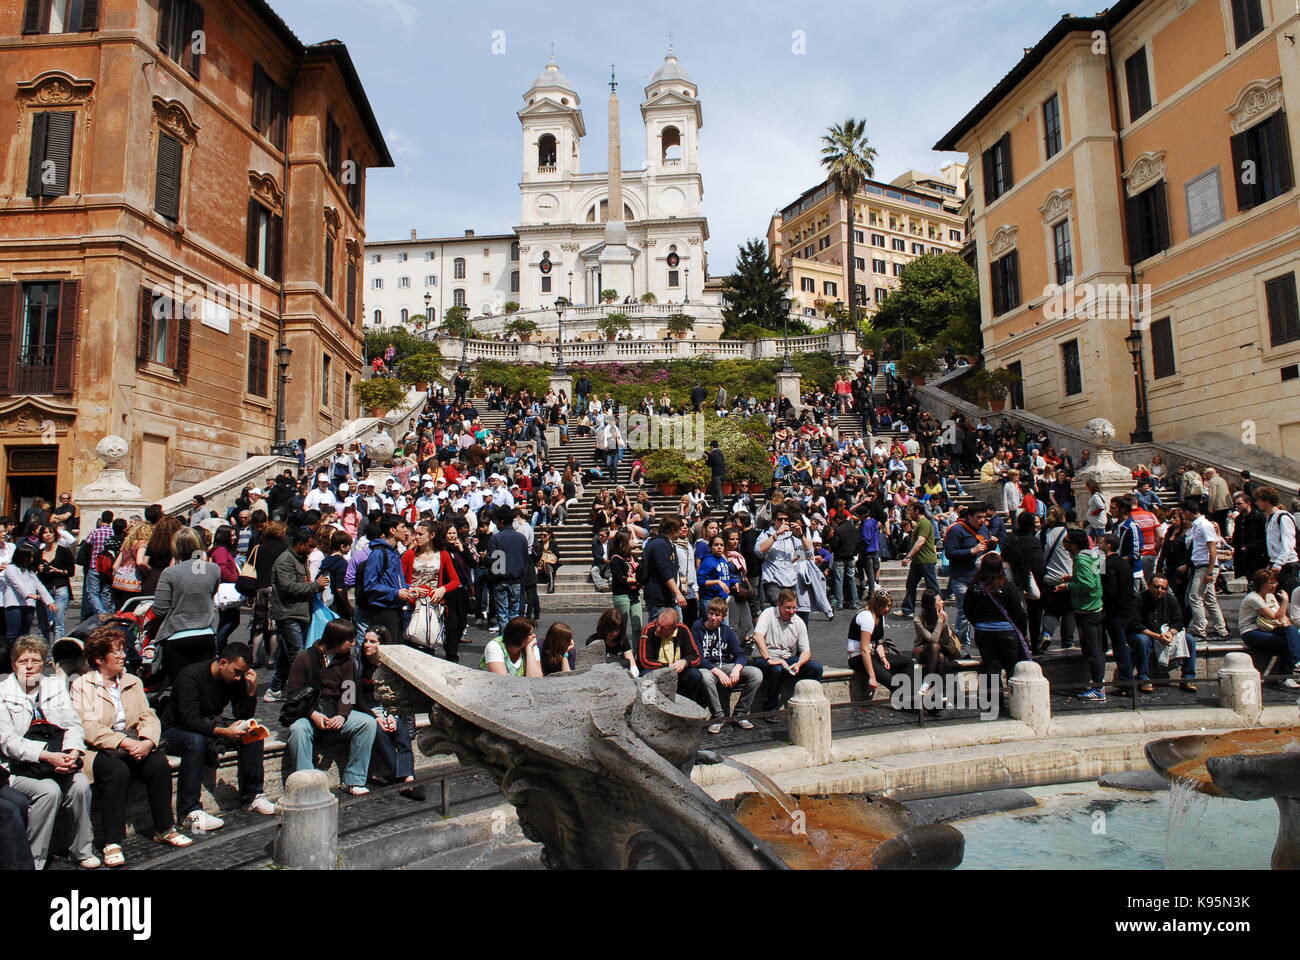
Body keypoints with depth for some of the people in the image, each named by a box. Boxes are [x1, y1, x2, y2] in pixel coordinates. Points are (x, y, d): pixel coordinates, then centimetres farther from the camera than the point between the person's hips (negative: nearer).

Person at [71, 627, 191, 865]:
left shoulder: (133, 682, 16)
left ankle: (165, 829, -7)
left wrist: (147, 742, -14)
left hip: (135, 745, 4)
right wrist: (125, 743, -23)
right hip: (99, 749, -4)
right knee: (118, 771, -33)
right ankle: (112, 842, -23)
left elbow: (149, 717, 8)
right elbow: (89, 729, -12)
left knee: (160, 763, -23)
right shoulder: (81, 685, 1)